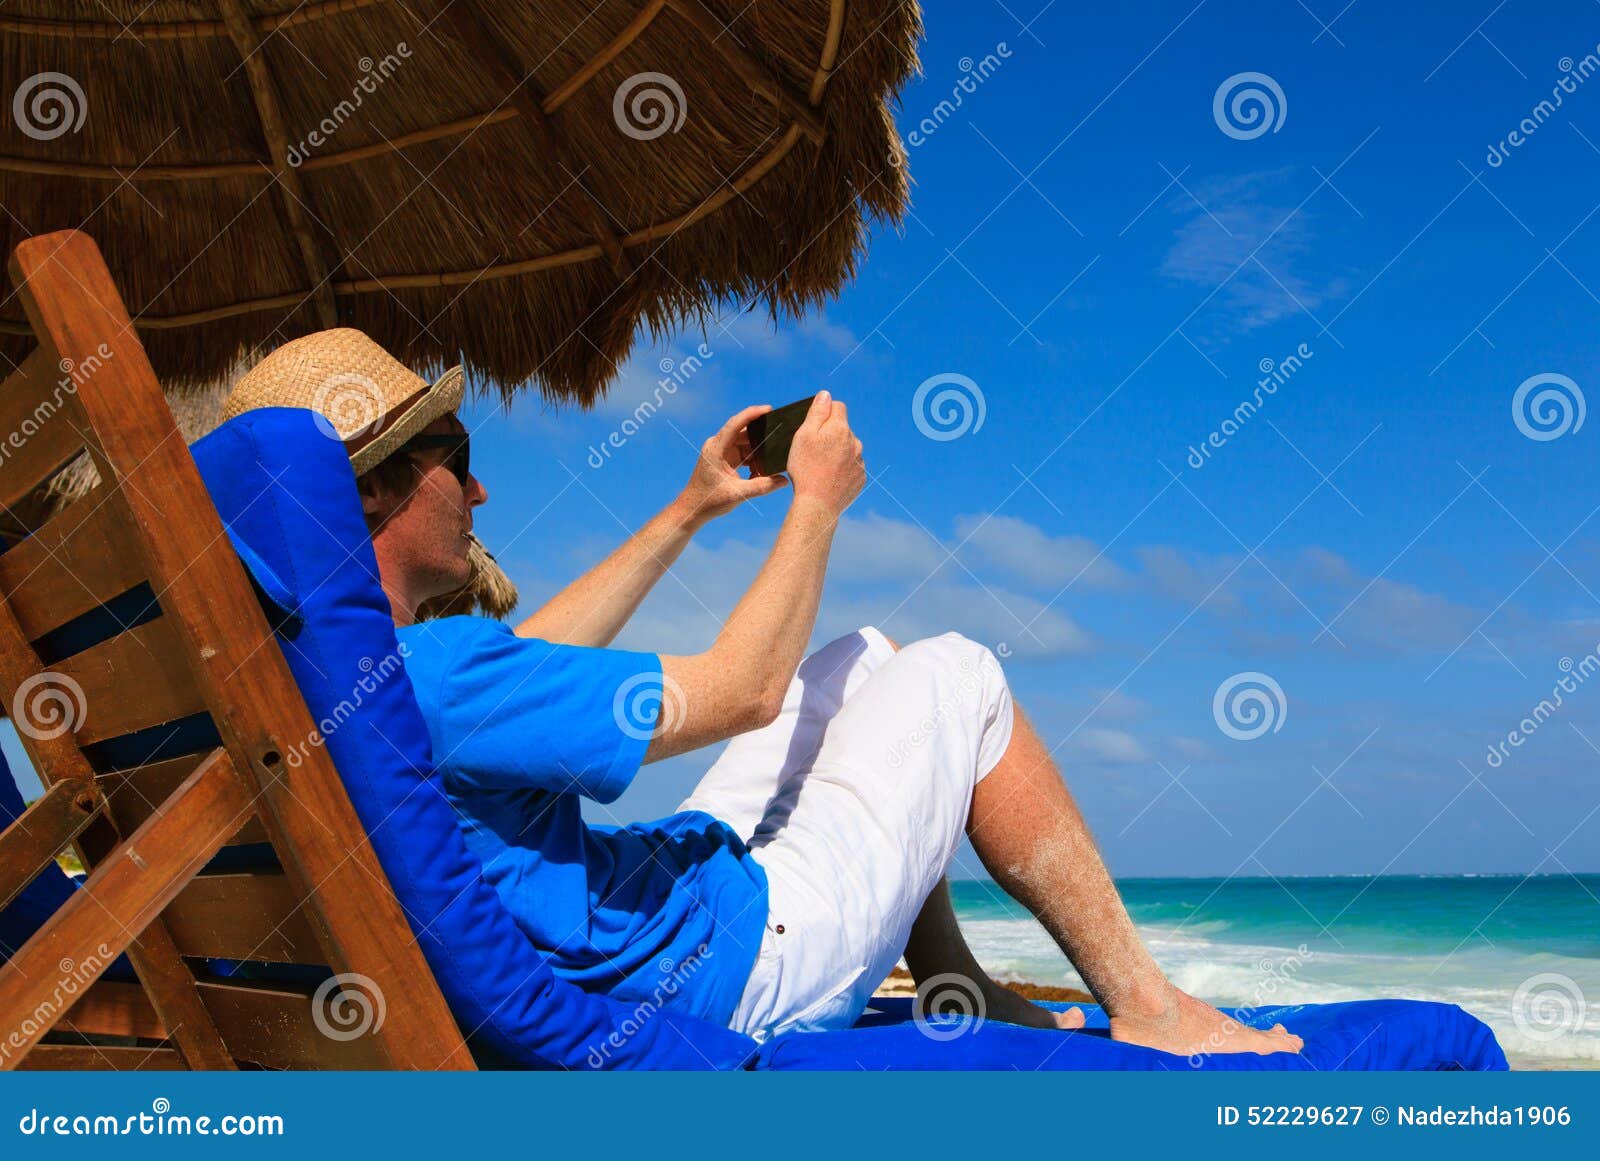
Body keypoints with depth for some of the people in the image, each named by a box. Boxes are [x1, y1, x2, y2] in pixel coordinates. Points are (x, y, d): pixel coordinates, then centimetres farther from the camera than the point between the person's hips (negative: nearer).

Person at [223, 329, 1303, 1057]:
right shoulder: (435, 676, -30)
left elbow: (532, 662, 17)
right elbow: (741, 688, -22)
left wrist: (693, 510, 19)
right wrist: (818, 501, -7)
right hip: (746, 965, -9)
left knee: (869, 658, 18)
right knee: (956, 677, 0)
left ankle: (958, 995, 23)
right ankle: (1144, 1007, 12)